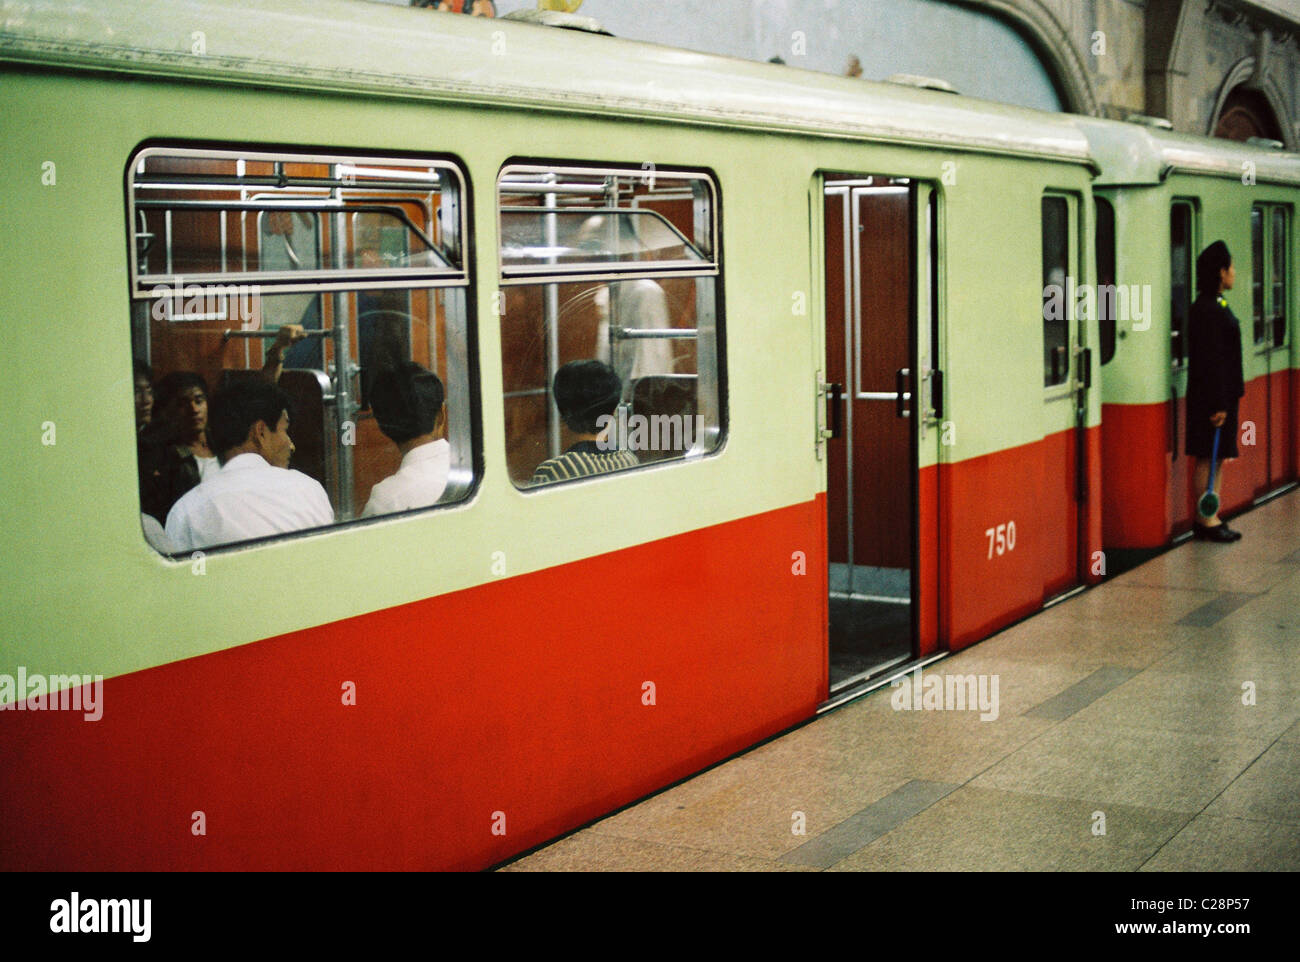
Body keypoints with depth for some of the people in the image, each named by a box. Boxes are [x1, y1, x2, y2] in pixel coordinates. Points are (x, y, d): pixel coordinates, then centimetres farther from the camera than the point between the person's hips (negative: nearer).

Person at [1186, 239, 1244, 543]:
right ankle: (1207, 520, 2)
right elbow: (1209, 359, -20)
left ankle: (1211, 518, 18)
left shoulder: (1215, 305, 14)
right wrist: (1217, 404, -21)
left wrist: (1225, 400, 17)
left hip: (1222, 394, 10)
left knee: (1219, 457, 12)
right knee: (1208, 458, -3)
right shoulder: (1207, 309, -17)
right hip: (1212, 396, -10)